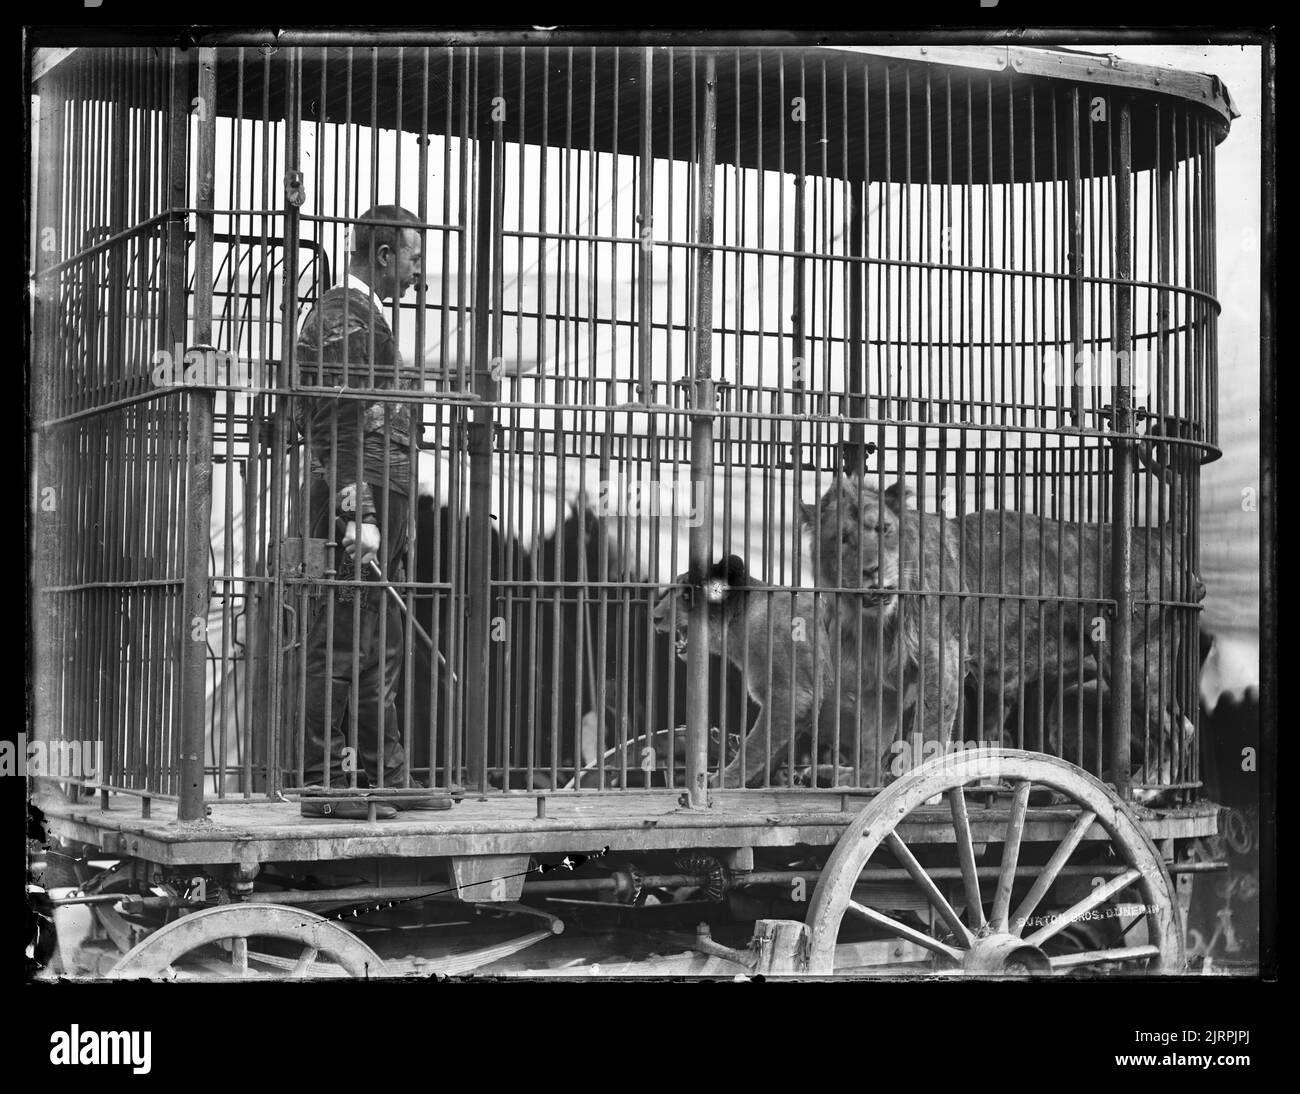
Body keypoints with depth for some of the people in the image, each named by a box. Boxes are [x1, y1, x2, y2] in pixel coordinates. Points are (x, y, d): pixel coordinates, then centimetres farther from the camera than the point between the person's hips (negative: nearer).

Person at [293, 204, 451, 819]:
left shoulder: (364, 316, 23)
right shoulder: (344, 315, -10)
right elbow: (340, 427, -18)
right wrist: (360, 514, -23)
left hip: (380, 497, 11)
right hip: (359, 497, -11)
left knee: (381, 647, 13)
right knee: (341, 646, -9)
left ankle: (385, 775, 18)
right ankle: (322, 784, -7)